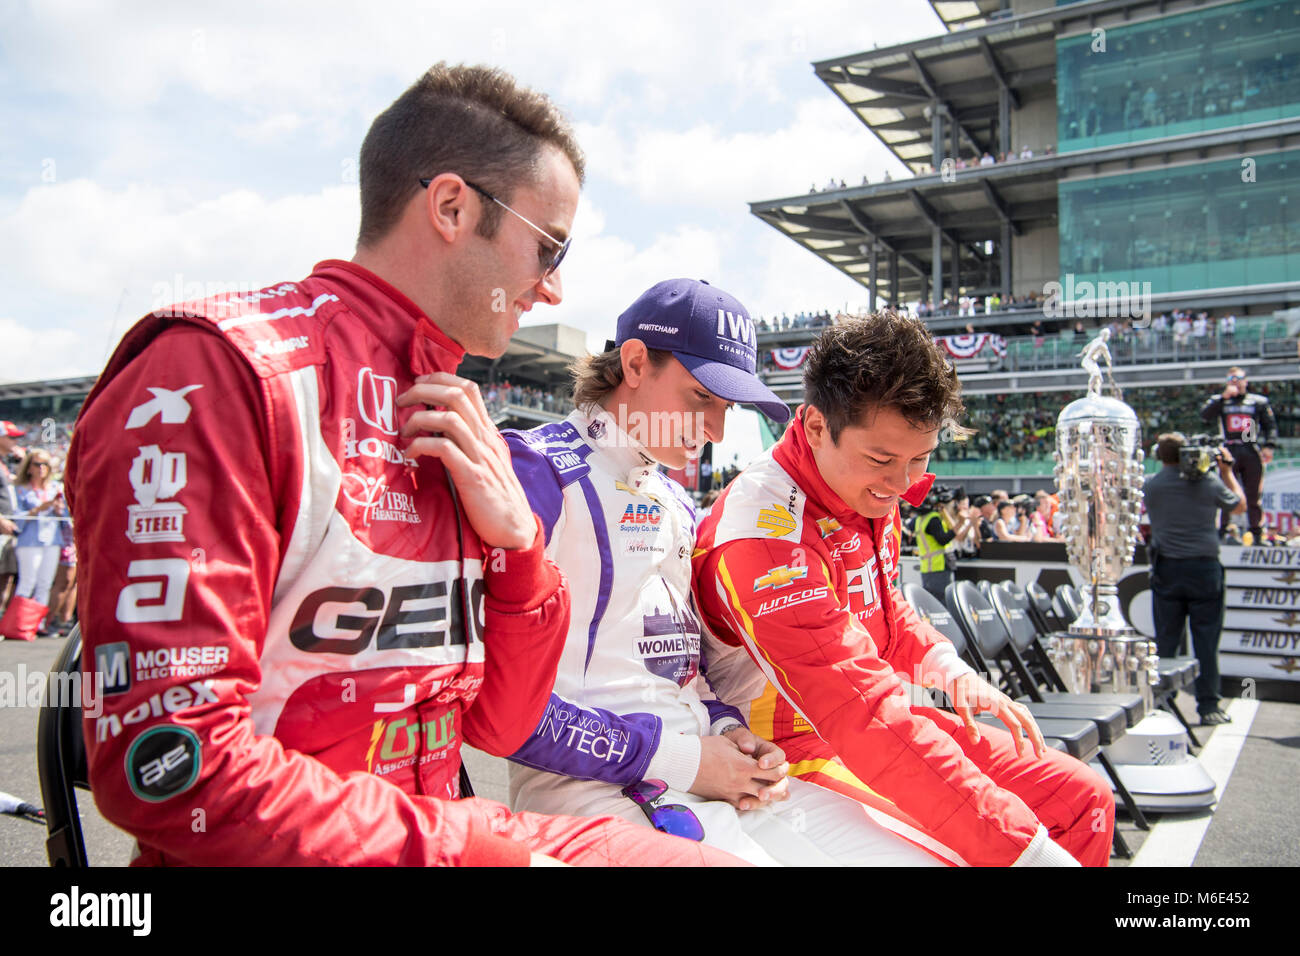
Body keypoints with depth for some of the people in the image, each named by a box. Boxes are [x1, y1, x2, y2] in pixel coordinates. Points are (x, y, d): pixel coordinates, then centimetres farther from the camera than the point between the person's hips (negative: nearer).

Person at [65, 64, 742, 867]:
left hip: (441, 825, 7)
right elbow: (168, 767, -22)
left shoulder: (457, 430, 8)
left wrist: (517, 542, -8)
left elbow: (497, 727, 8)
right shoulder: (220, 370, -14)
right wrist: (482, 852, -18)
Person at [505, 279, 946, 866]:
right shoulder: (538, 471, -9)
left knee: (915, 855, -3)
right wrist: (676, 759, -14)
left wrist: (726, 728, 3)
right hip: (591, 784, -8)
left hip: (707, 769, 8)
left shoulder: (676, 502, 20)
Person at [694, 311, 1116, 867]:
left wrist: (952, 672, 0)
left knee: (1084, 800, 6)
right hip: (804, 753, -8)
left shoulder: (870, 493, 0)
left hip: (879, 714, 8)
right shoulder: (766, 537, -29)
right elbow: (867, 717, -34)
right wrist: (1028, 849, -35)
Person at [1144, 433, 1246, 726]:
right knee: (1206, 640, 5)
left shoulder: (1150, 485, -3)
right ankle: (1208, 706, 9)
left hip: (1166, 570, 1)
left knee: (1166, 641, 7)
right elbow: (1239, 506, 13)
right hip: (1205, 567, -1)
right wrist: (1227, 470, 23)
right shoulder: (1209, 481, -4)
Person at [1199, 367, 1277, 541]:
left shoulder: (1259, 401, 13)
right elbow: (1205, 416, -8)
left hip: (1252, 453, 1)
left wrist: (1269, 446, -2)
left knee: (1254, 496, 4)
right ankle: (1221, 531, -1)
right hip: (1228, 453, -1)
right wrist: (1225, 396, -11)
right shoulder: (1218, 400, 11)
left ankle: (1257, 533, 9)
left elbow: (1270, 425, 12)